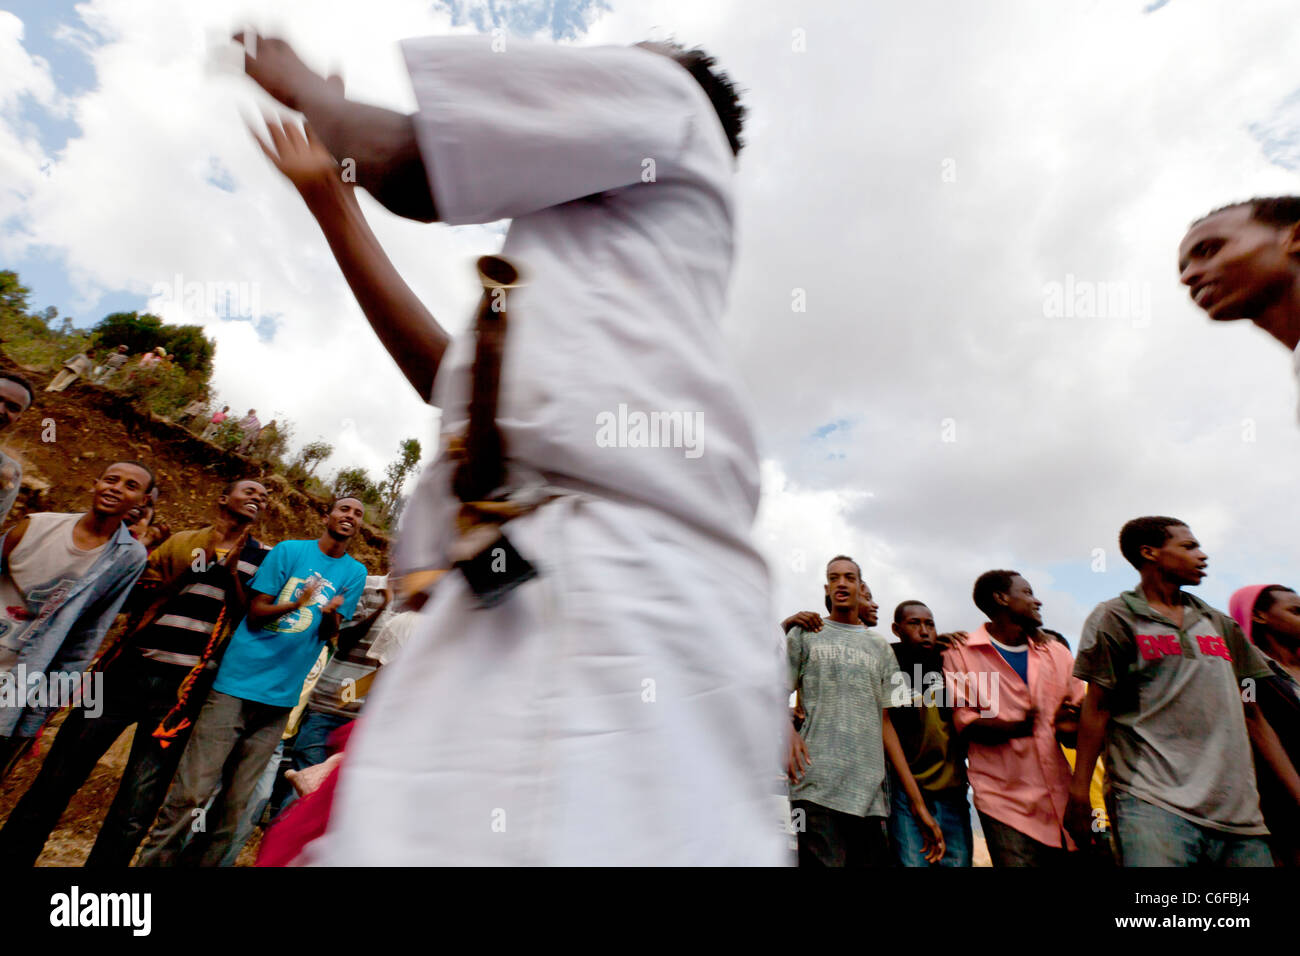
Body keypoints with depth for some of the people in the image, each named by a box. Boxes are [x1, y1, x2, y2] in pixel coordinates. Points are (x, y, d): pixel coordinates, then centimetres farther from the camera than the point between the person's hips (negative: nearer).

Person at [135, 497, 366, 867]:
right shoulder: (288, 550, -1)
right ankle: (153, 860, 18)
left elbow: (329, 634, 2)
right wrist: (296, 604, -22)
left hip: (280, 697, 2)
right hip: (238, 681, -2)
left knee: (237, 801, 11)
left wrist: (330, 613, -20)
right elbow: (255, 613, -3)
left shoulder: (355, 572, 5)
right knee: (191, 791, -1)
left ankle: (209, 861, 27)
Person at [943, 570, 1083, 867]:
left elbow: (1079, 713, 16)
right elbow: (962, 719, -6)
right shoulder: (961, 653, -1)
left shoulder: (1057, 653, 15)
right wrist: (1012, 728, -23)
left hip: (1061, 795, 5)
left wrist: (1069, 726, -7)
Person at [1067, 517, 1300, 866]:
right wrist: (1079, 791, -8)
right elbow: (1097, 709, -4)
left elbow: (1252, 715, 18)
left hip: (1239, 811, 6)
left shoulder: (1222, 626, 16)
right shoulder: (1115, 618, -1)